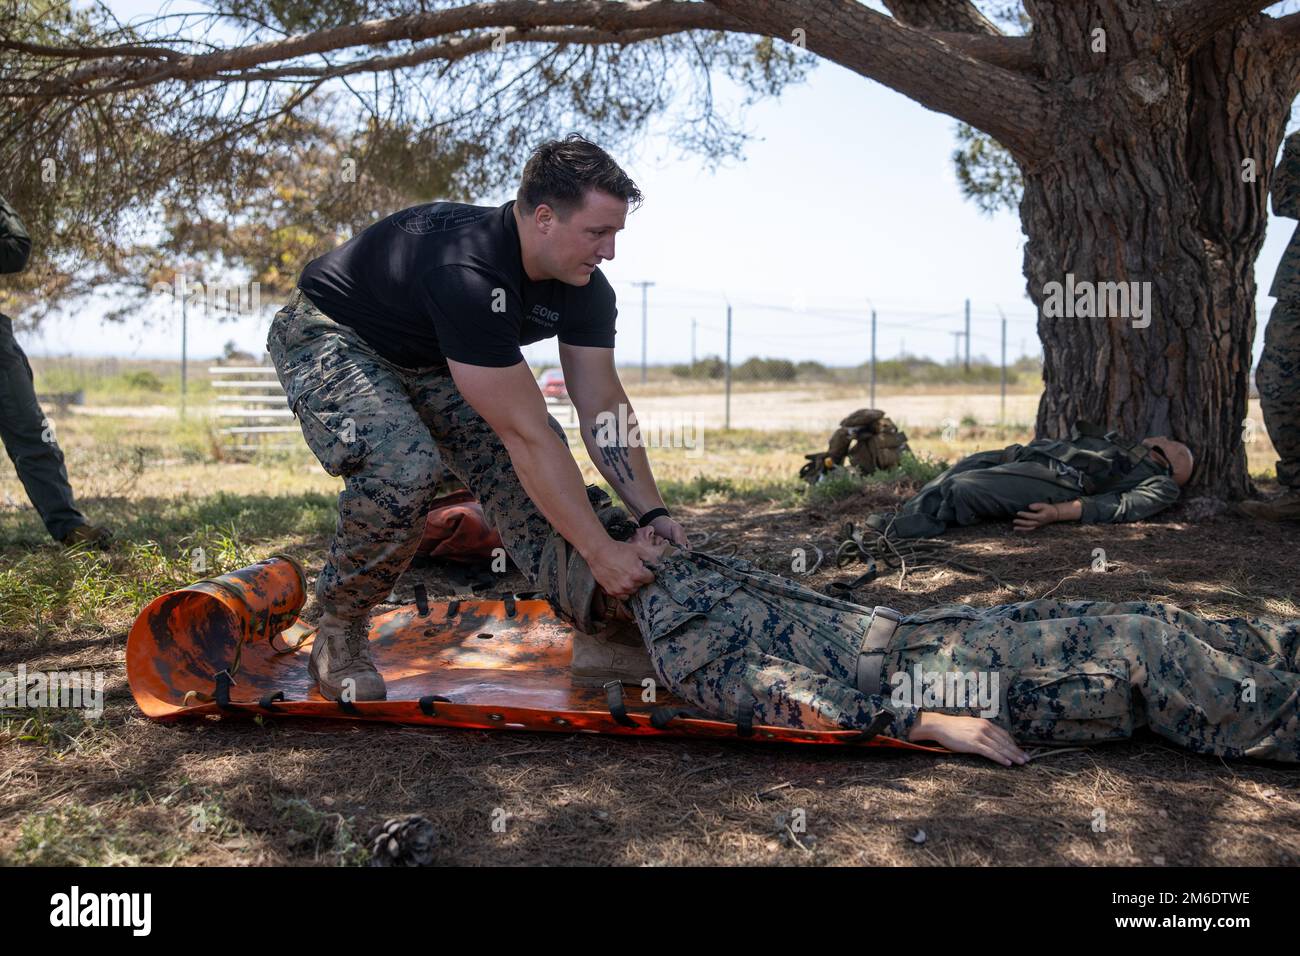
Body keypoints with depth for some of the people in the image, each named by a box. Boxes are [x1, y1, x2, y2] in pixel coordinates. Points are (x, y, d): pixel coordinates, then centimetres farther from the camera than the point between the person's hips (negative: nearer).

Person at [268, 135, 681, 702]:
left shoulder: (583, 287, -14)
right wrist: (599, 550, -36)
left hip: (426, 357, 8)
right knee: (405, 467, -33)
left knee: (537, 470, -10)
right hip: (330, 337, -8)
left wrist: (651, 512, -17)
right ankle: (338, 636, -12)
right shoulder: (467, 275, -40)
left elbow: (603, 407, -9)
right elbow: (524, 432, -40)